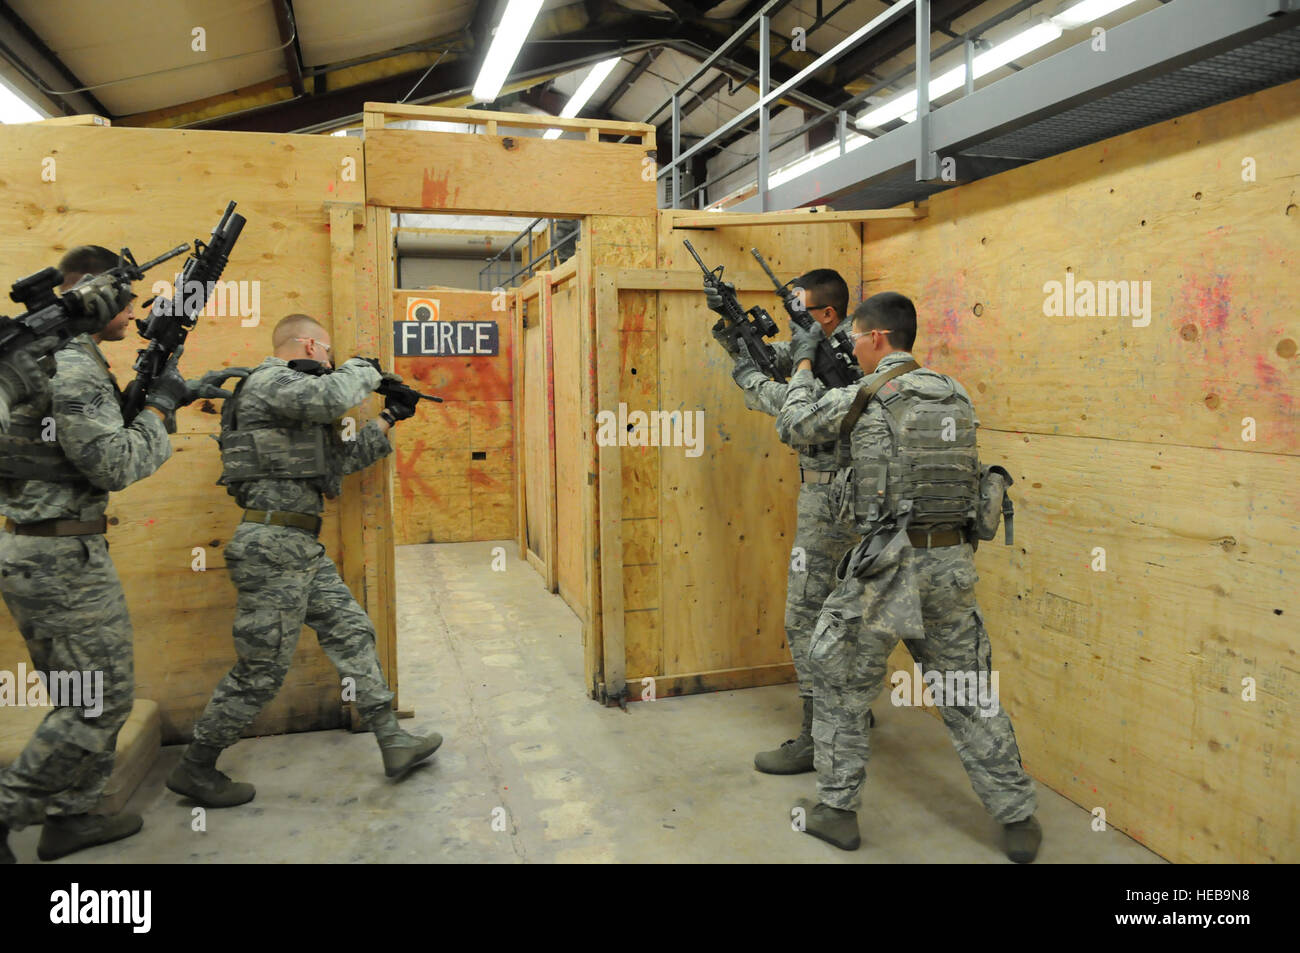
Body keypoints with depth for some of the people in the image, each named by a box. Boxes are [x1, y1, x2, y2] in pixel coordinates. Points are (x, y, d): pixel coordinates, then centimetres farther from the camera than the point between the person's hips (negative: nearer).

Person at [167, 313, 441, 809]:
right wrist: (362, 370, -9)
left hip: (303, 548, 10)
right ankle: (195, 769, 17)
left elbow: (341, 459, 25)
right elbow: (331, 396, -30)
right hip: (274, 548, -10)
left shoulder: (295, 400, 21)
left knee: (352, 633, 10)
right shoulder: (268, 382, -10)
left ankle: (394, 744, 16)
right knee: (262, 669, -1)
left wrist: (387, 421, 25)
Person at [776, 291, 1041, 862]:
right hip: (952, 564, 6)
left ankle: (836, 811, 22)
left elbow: (793, 425, 5)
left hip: (888, 567, -5)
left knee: (841, 685, 12)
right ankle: (1018, 821, 24)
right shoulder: (954, 395, 9)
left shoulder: (862, 396, -7)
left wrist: (803, 363, 19)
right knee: (968, 692, 16)